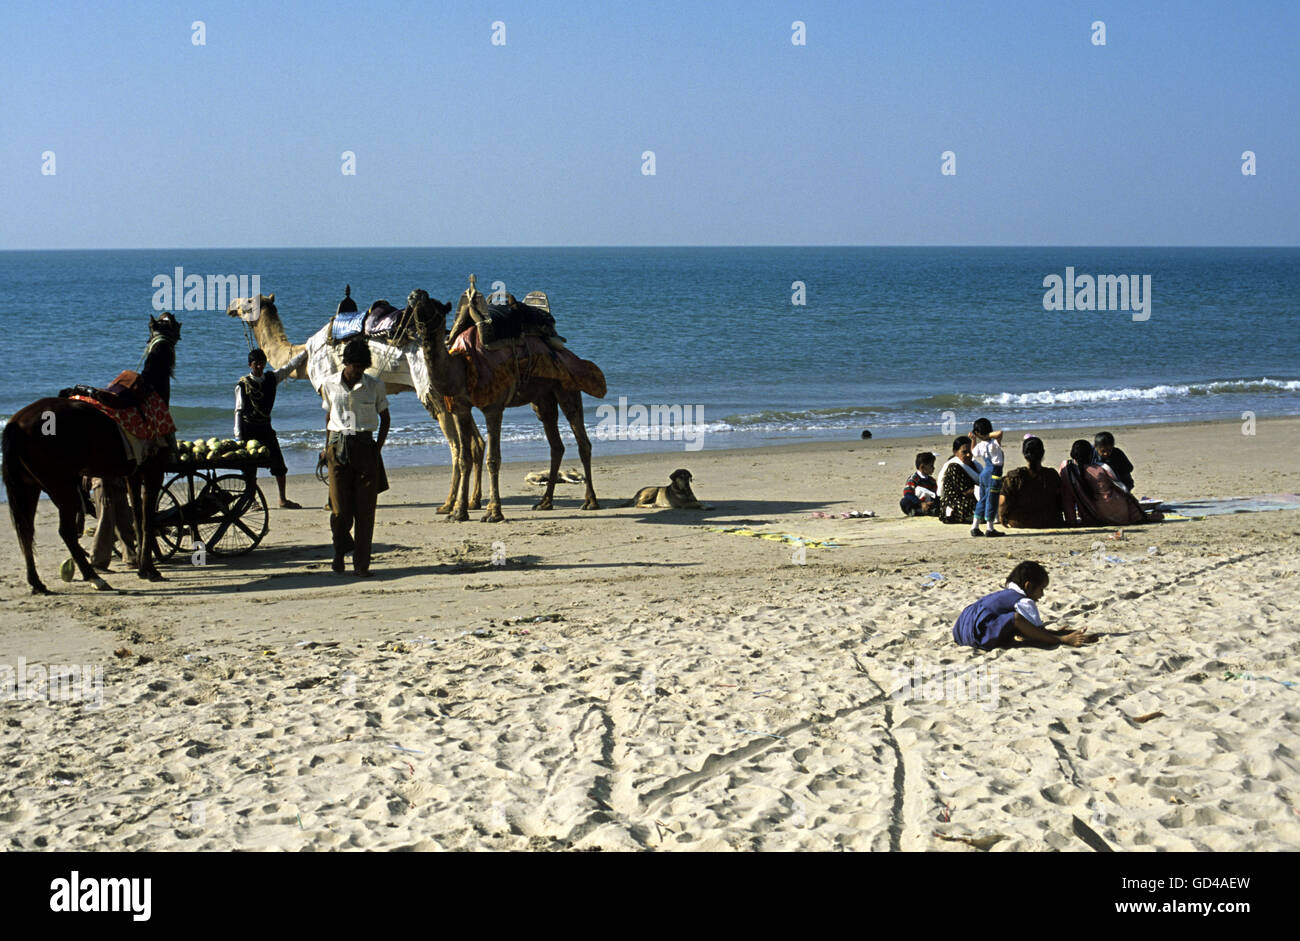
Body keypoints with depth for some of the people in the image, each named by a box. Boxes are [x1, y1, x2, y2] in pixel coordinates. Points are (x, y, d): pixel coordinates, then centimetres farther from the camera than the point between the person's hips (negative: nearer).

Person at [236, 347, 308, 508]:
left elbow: (289, 366, 12)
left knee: (278, 464, 1)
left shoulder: (272, 378, 6)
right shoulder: (243, 385, -5)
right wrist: (239, 435, -7)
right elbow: (239, 411, -3)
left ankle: (283, 499, 10)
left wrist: (306, 351, 6)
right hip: (249, 429, -4)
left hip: (266, 427, 4)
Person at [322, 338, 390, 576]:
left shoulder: (374, 386, 2)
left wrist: (378, 447, 1)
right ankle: (341, 547, 24)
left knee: (365, 509, -3)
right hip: (338, 447, 0)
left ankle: (361, 563, 4)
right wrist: (327, 447, 8)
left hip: (364, 447, 0)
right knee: (340, 509, -5)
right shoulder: (331, 385, 4)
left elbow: (384, 417, 12)